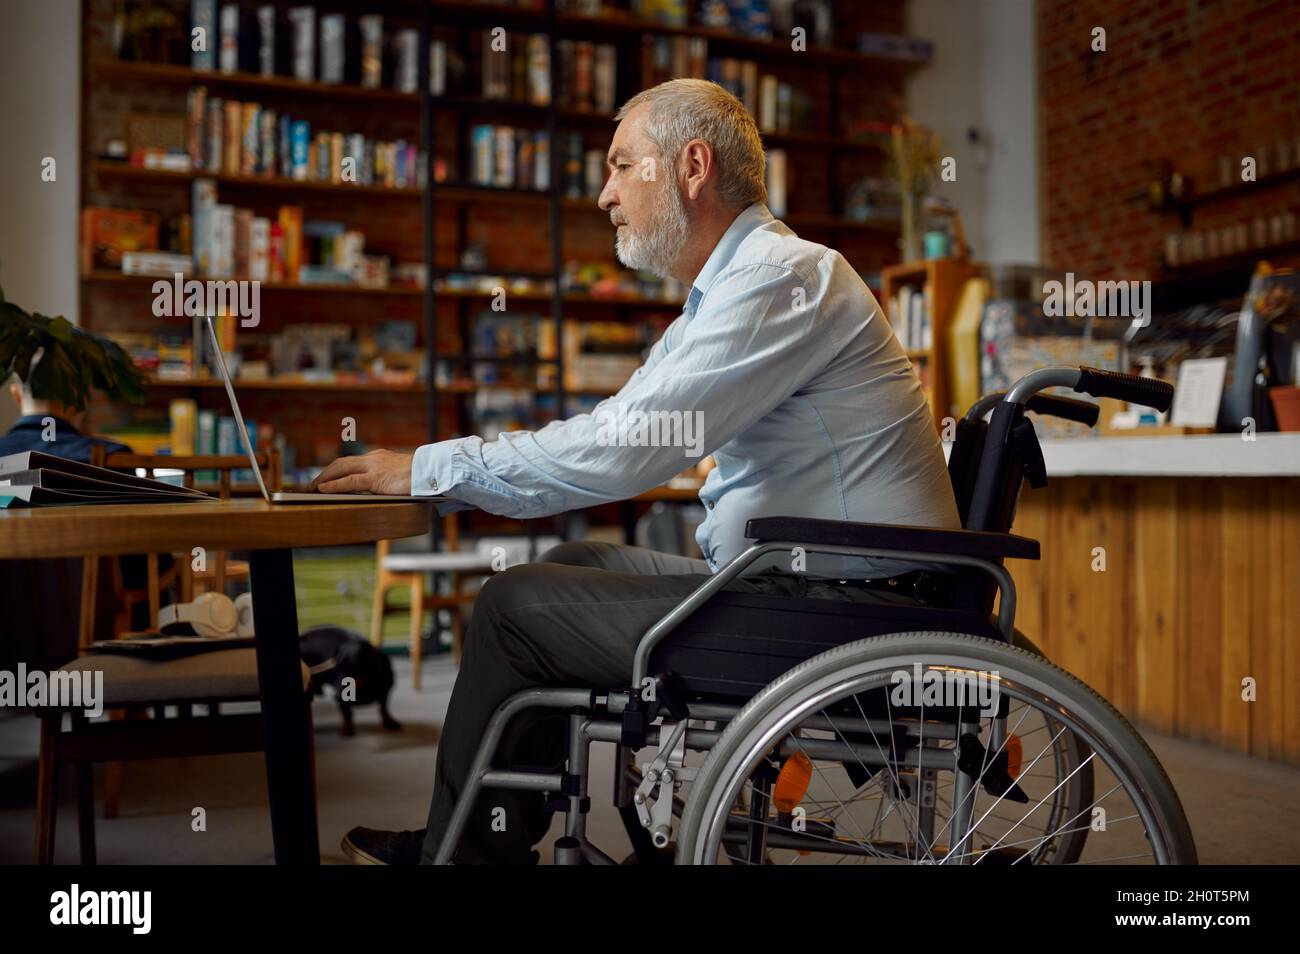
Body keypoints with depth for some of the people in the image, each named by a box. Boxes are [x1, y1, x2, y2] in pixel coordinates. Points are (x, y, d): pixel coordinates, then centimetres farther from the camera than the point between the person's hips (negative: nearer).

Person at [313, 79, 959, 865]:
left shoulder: (780, 277, -16)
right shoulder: (735, 287, 17)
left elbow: (621, 450, -22)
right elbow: (621, 439, 17)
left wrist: (432, 469, -11)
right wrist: (442, 477, 8)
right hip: (793, 580, 10)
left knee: (515, 604, -6)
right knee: (578, 564, 16)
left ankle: (461, 848, 14)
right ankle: (482, 838, 22)